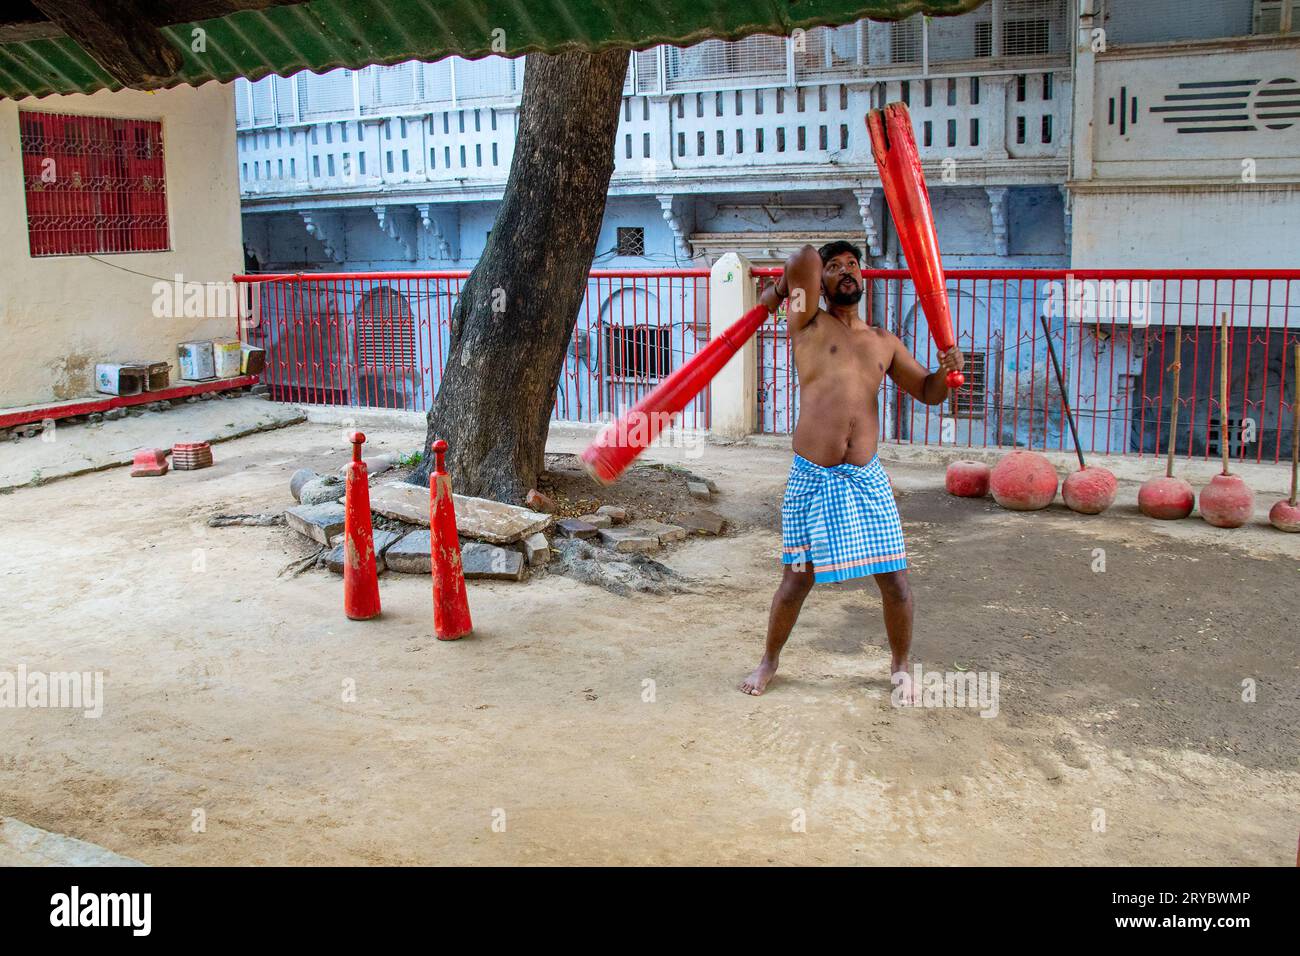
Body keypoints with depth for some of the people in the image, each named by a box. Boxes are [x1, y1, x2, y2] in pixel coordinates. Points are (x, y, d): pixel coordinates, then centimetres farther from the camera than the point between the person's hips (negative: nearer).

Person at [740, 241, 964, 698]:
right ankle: (769, 661, 29)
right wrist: (776, 293, 6)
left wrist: (948, 370, -2)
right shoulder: (808, 325, 2)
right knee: (797, 579, 5)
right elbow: (805, 257, -11)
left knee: (894, 580, 3)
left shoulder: (884, 342, 16)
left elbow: (927, 391, 18)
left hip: (867, 477, 3)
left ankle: (900, 665, 27)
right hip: (812, 477, -3)